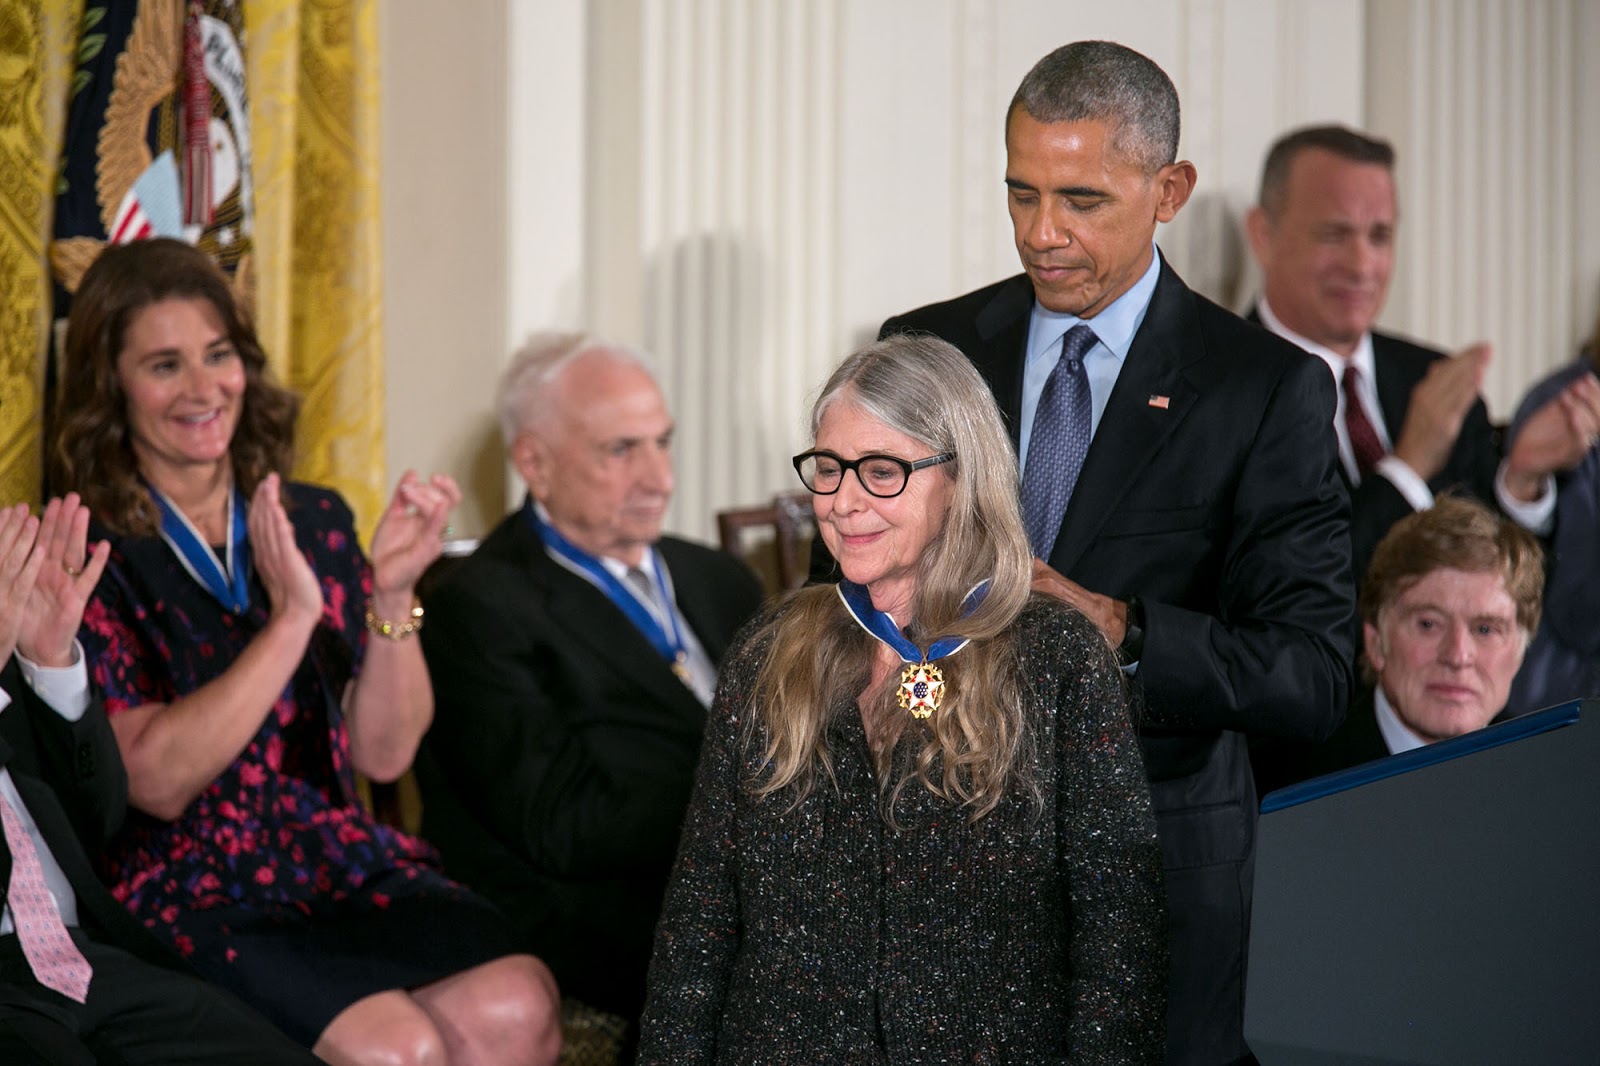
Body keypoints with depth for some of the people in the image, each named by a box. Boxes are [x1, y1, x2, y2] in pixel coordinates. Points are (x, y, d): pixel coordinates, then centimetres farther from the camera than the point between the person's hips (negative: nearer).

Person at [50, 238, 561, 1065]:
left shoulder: (315, 524, 12)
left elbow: (382, 752, 7)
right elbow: (158, 780, -14)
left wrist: (392, 593, -8)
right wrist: (289, 618, -18)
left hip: (342, 865, 5)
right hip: (184, 896, -5)